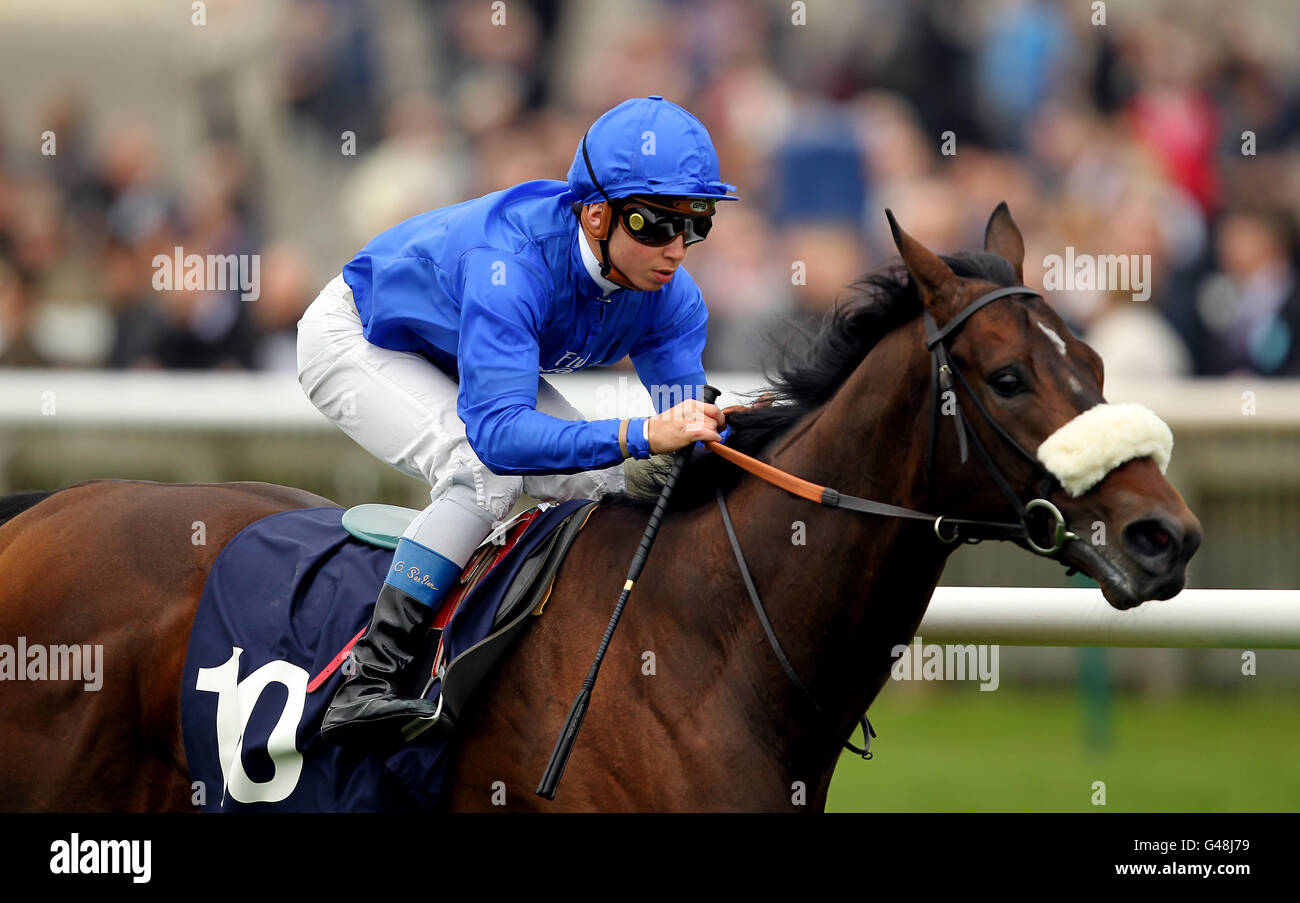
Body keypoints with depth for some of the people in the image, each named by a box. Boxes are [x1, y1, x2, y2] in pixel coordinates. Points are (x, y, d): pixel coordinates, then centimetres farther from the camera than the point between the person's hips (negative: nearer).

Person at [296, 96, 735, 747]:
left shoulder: (671, 299, -22)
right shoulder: (513, 259, -43)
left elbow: (688, 431, -21)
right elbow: (497, 431, -52)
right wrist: (640, 436, -63)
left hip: (461, 365, 7)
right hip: (358, 343, -7)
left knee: (600, 482, -7)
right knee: (486, 472, -30)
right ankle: (362, 687, -31)